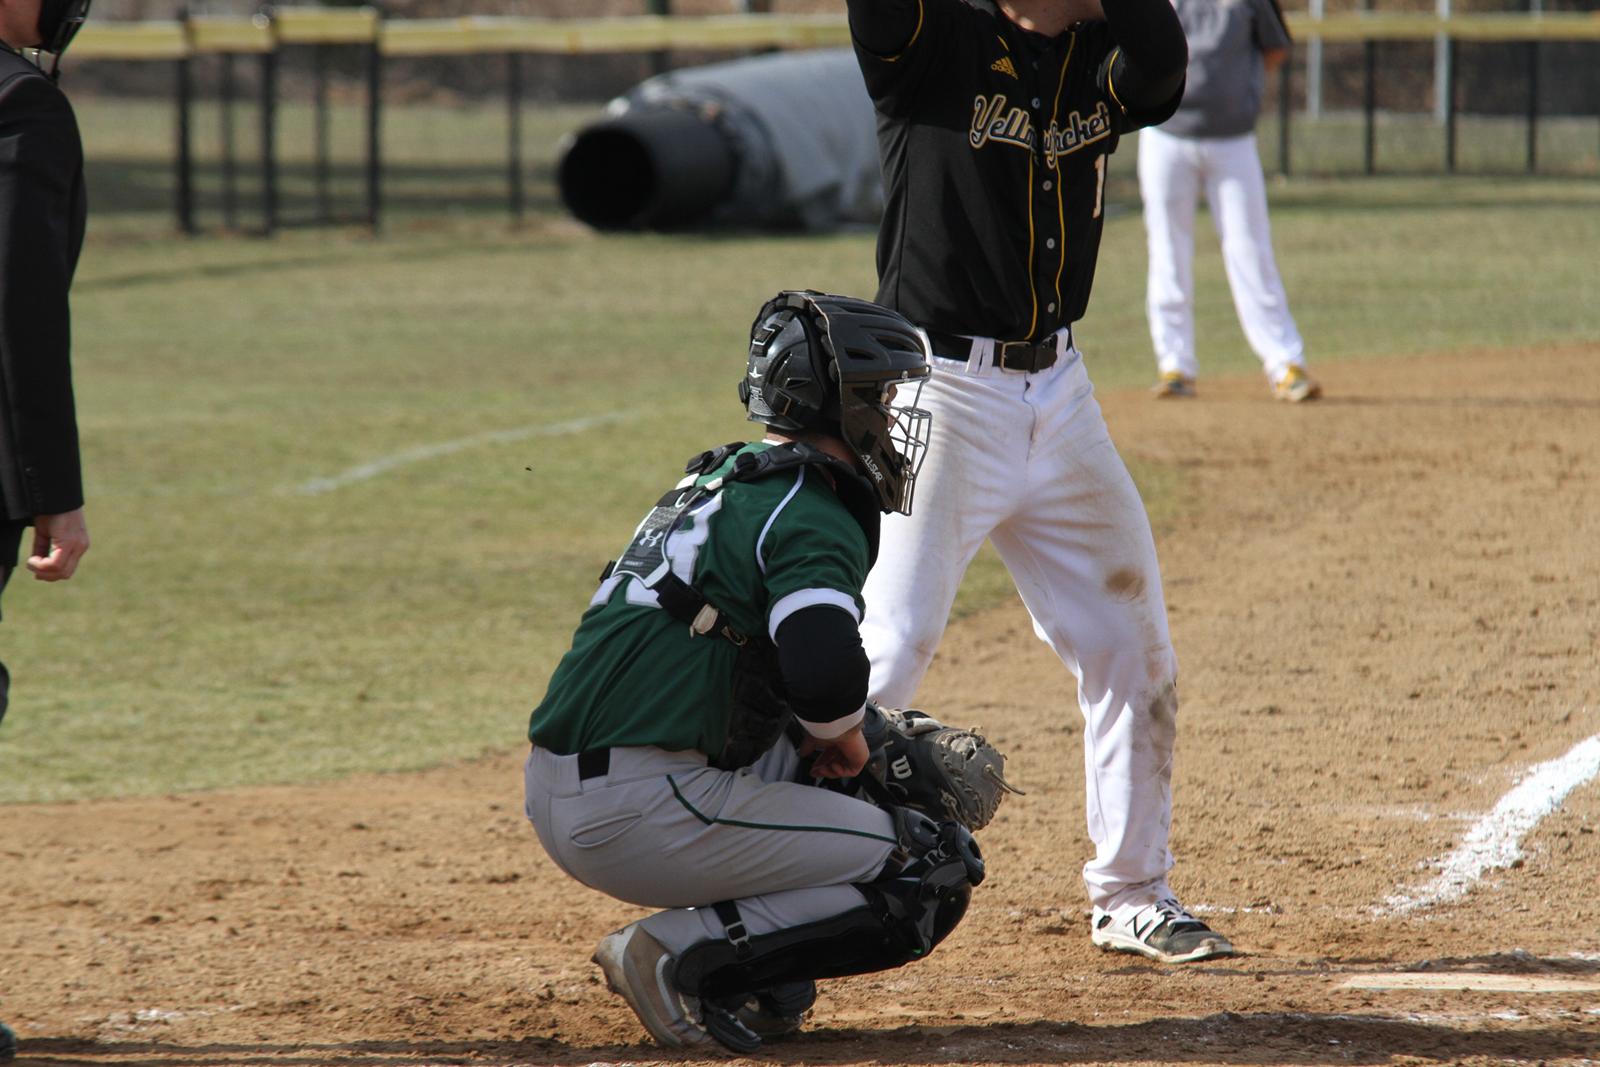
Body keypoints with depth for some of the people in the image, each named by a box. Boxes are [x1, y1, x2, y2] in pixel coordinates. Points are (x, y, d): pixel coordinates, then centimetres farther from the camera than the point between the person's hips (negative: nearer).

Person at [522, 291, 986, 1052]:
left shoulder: (722, 483, 21)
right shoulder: (812, 513, -9)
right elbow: (824, 669, -25)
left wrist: (841, 730, 18)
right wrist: (845, 737, -3)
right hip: (640, 814, -9)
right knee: (937, 875, -1)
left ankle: (757, 982, 13)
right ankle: (688, 956, -9)